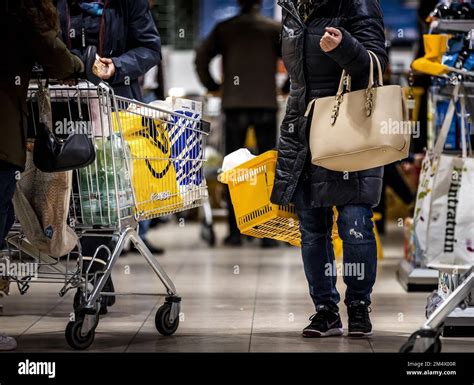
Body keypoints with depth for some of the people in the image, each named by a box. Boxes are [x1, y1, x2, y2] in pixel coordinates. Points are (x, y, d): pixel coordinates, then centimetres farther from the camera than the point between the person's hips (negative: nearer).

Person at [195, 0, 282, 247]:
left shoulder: (224, 28, 7)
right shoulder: (275, 28, 5)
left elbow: (201, 58, 1)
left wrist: (212, 87, 13)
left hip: (234, 104, 1)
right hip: (266, 104, 0)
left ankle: (234, 232, 2)